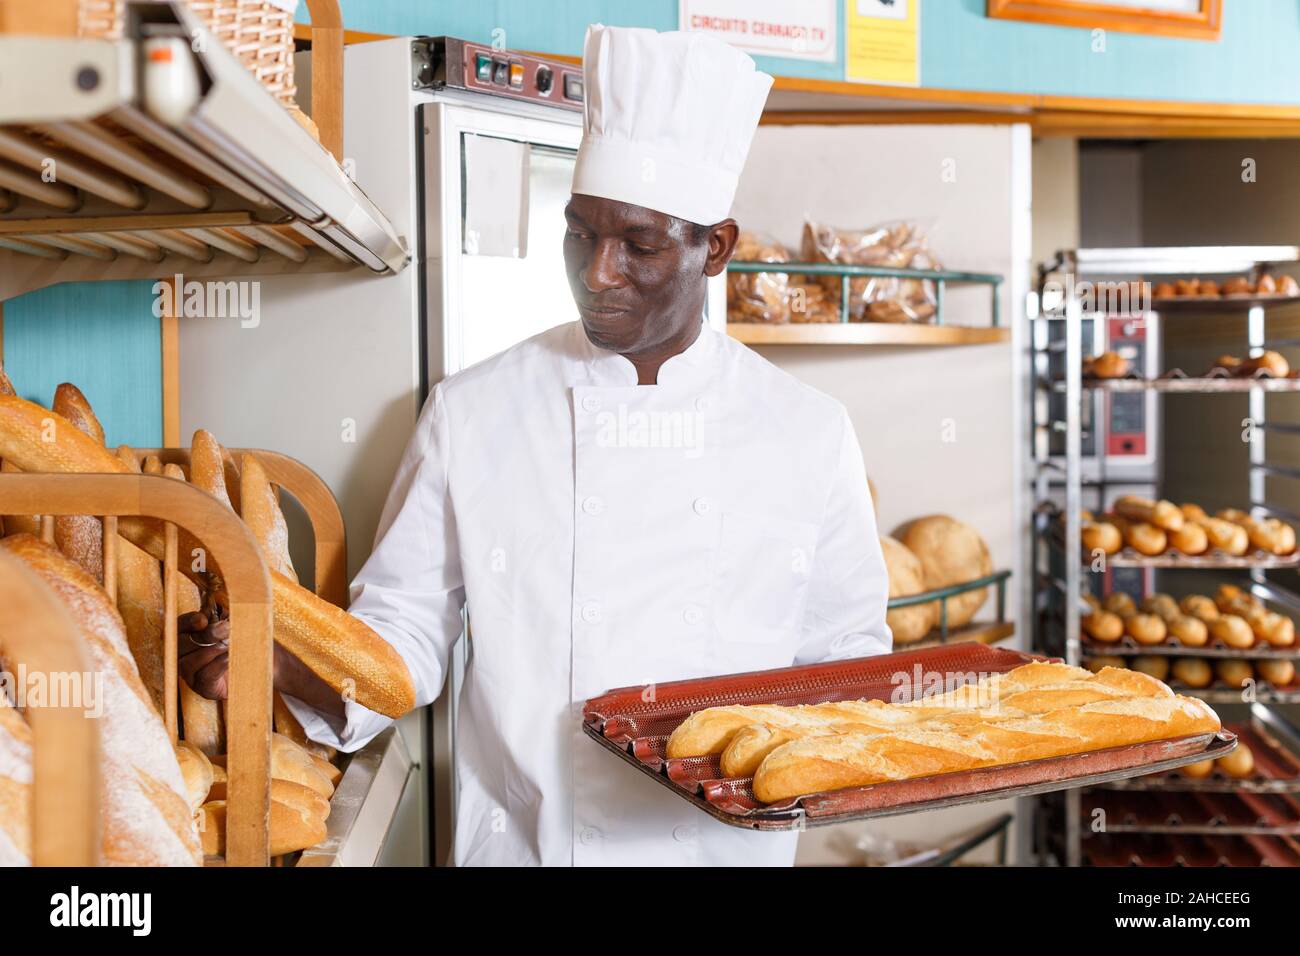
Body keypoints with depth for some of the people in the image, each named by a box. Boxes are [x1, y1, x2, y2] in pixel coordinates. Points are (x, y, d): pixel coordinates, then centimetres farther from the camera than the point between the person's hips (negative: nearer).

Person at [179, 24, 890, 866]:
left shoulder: (808, 432, -5)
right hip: (525, 838, 0)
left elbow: (845, 654, 1)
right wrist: (282, 664, -20)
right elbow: (402, 636, -3)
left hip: (727, 842, 1)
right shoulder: (471, 414, -7)